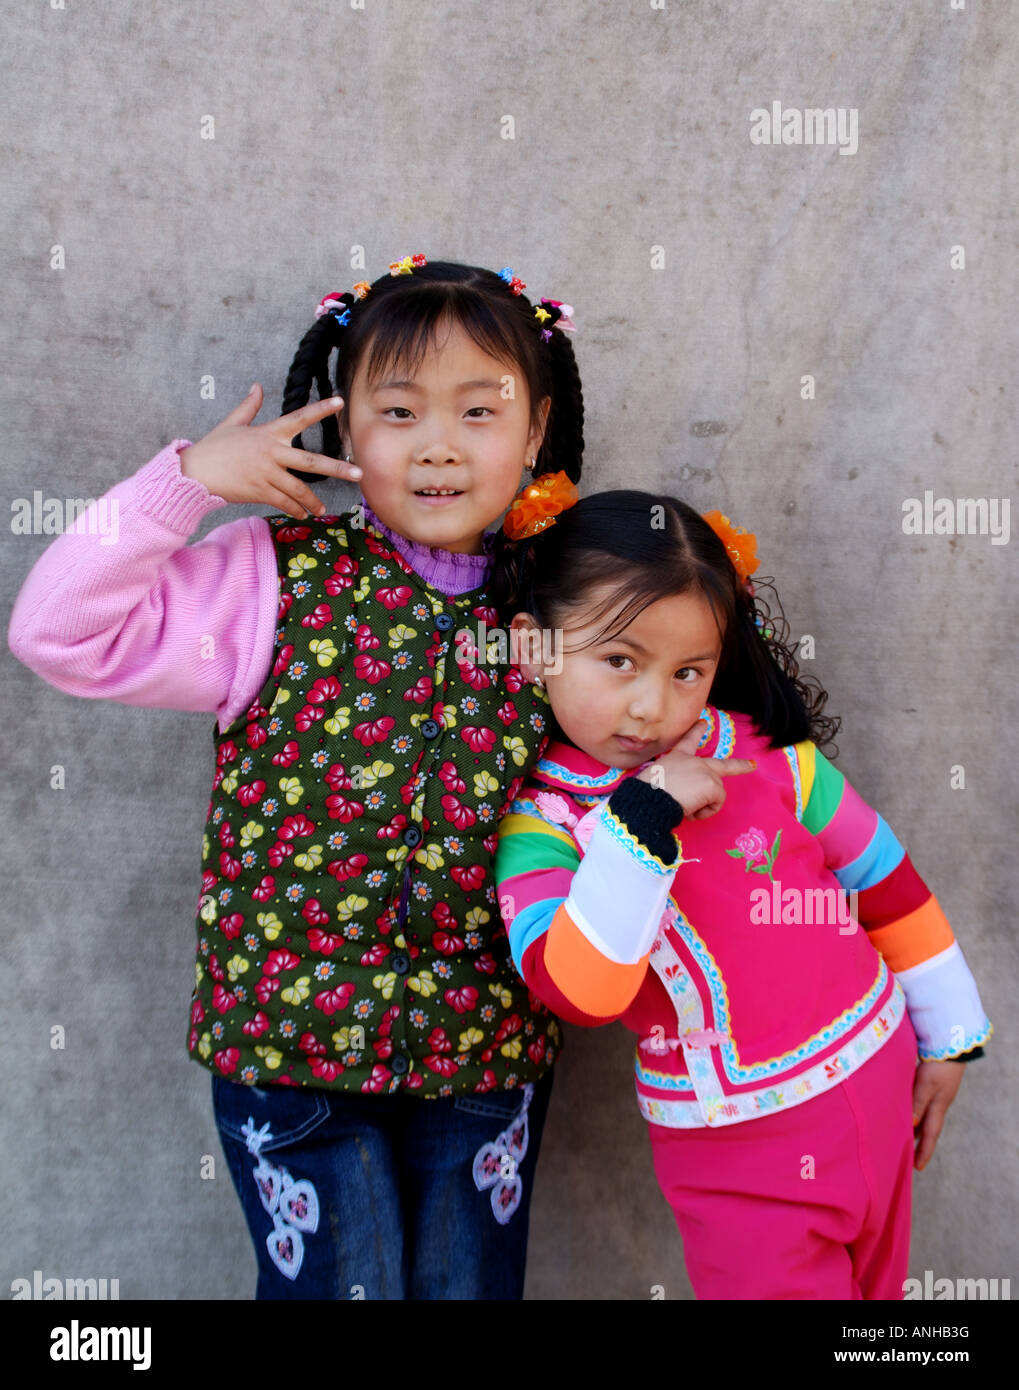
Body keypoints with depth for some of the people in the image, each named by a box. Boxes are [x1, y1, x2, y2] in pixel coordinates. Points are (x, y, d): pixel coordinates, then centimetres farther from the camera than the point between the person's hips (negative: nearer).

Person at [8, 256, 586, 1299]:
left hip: (488, 1052, 3)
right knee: (334, 1280, 11)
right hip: (290, 1033, -3)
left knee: (472, 1282, 19)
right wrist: (188, 477, -18)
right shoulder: (278, 579, -9)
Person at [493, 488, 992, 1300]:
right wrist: (642, 820, -33)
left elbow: (888, 884, 4)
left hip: (875, 1082, 3)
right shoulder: (540, 828, -13)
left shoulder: (770, 760, -9)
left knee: (876, 1288, 22)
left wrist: (949, 1033, 13)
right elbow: (577, 994, -28)